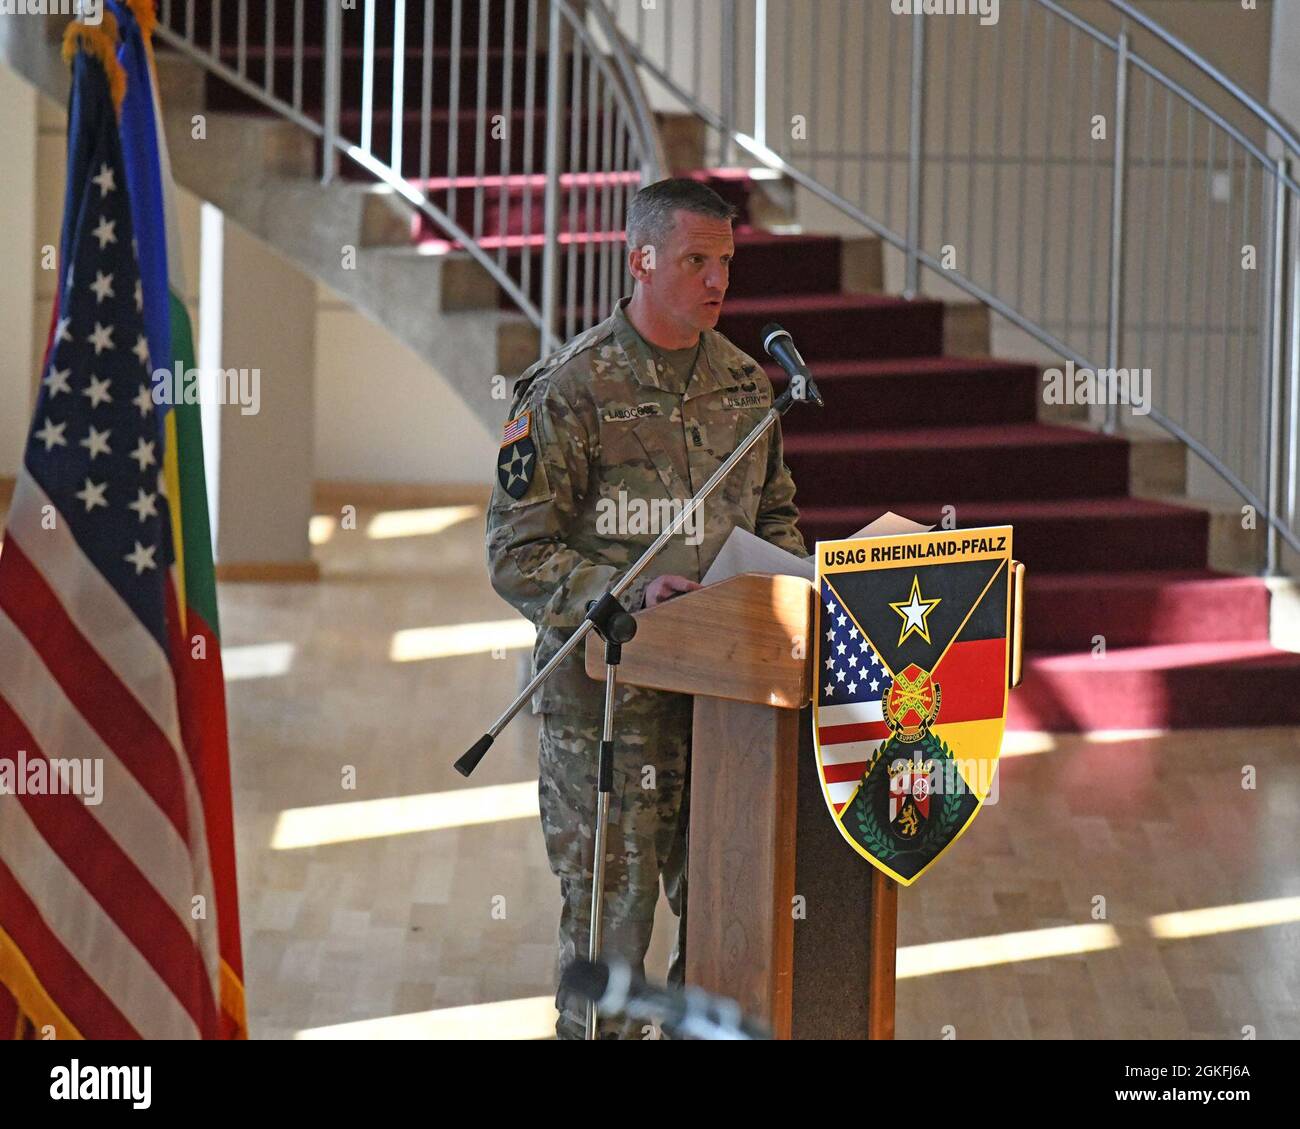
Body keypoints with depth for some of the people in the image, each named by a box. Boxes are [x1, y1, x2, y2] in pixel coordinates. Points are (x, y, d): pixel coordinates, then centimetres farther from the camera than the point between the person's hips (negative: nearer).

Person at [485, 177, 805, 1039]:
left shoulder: (746, 383, 10)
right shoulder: (569, 392, -9)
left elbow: (775, 514, 23)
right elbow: (517, 555, -11)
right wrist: (626, 593, -24)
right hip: (607, 694, -5)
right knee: (611, 906, 0)